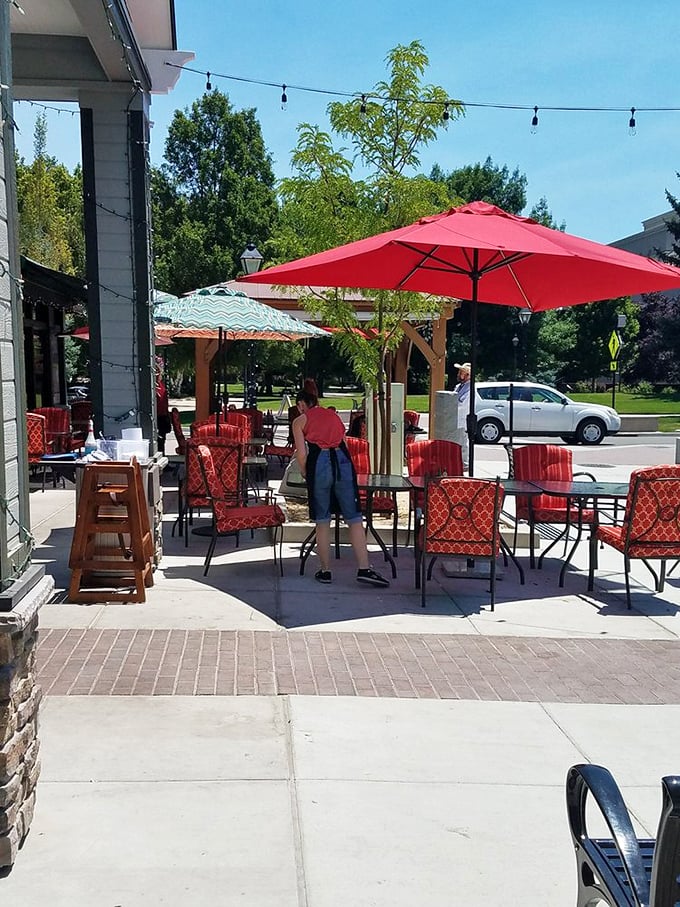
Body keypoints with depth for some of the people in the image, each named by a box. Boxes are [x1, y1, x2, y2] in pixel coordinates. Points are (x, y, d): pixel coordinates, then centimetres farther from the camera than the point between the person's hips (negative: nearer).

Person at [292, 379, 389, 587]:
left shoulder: (300, 421, 12)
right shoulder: (333, 415, 25)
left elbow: (301, 454, 3)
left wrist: (304, 473, 21)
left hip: (319, 462, -2)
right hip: (343, 460, 3)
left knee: (322, 522, 7)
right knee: (354, 519, 3)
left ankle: (325, 571, 13)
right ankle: (364, 568, -3)